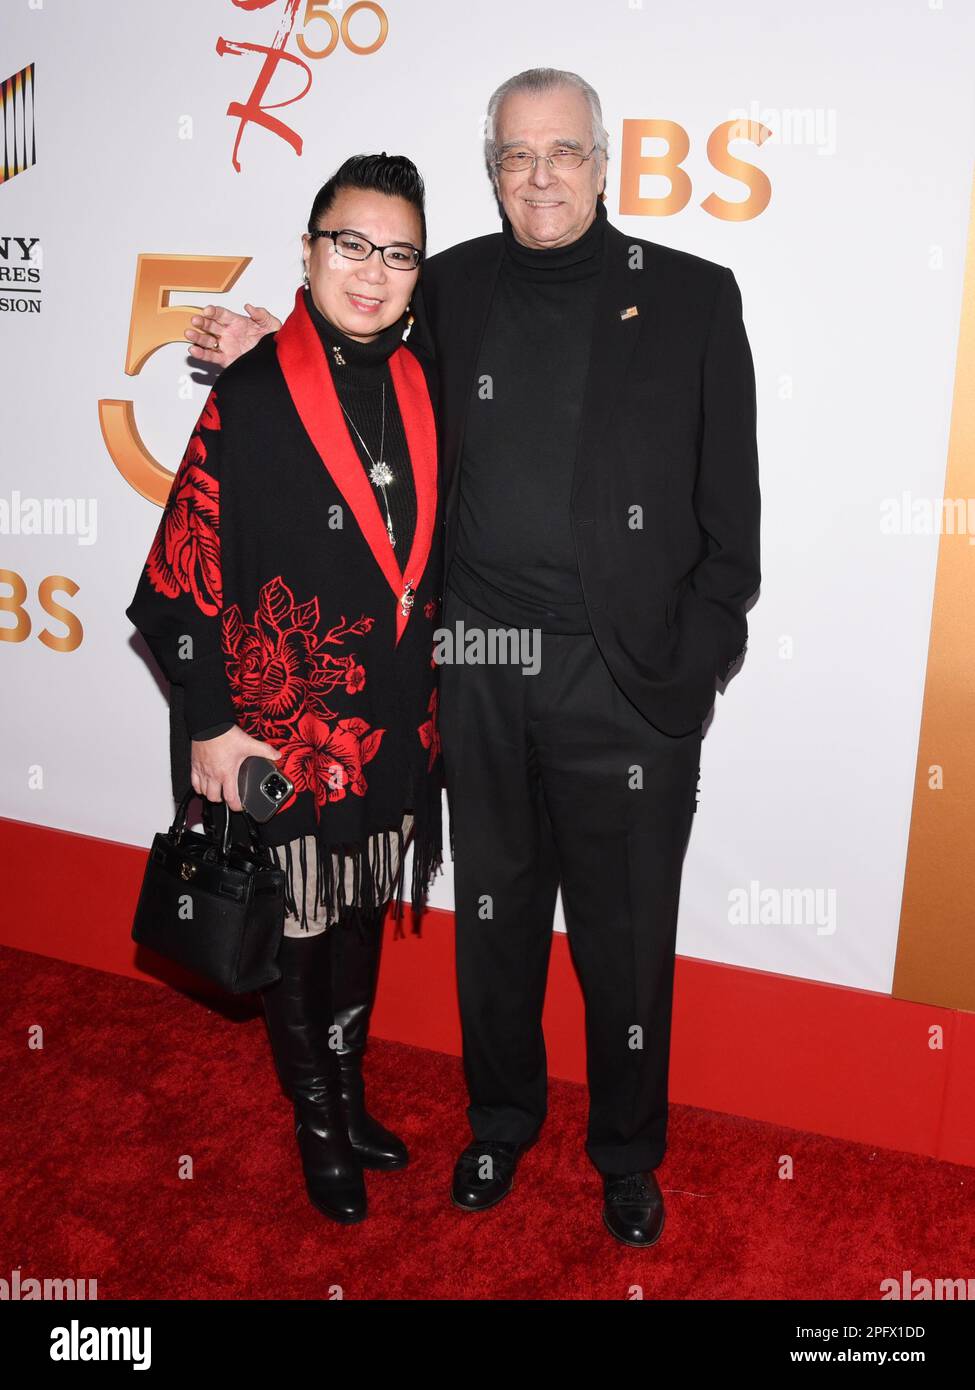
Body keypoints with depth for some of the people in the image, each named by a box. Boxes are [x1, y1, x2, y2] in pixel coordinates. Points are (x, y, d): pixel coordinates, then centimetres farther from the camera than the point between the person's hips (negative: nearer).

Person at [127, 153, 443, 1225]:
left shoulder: (420, 384, 4)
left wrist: (428, 696, 11)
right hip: (285, 722, -5)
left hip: (396, 722, 5)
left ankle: (351, 1094, 42)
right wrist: (211, 723, -11)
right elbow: (188, 567, -11)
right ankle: (317, 1126, 34)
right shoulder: (252, 390, -11)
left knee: (361, 911, 20)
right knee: (295, 925, 11)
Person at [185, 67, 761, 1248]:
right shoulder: (452, 288, 7)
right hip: (481, 673, 3)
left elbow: (730, 507, -1)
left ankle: (627, 1152, 35)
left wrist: (700, 660, -7)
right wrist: (267, 355, 4)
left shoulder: (692, 298, 0)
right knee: (494, 914, 17)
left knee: (626, 935, 10)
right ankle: (501, 1119, 41)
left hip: (630, 679, -2)